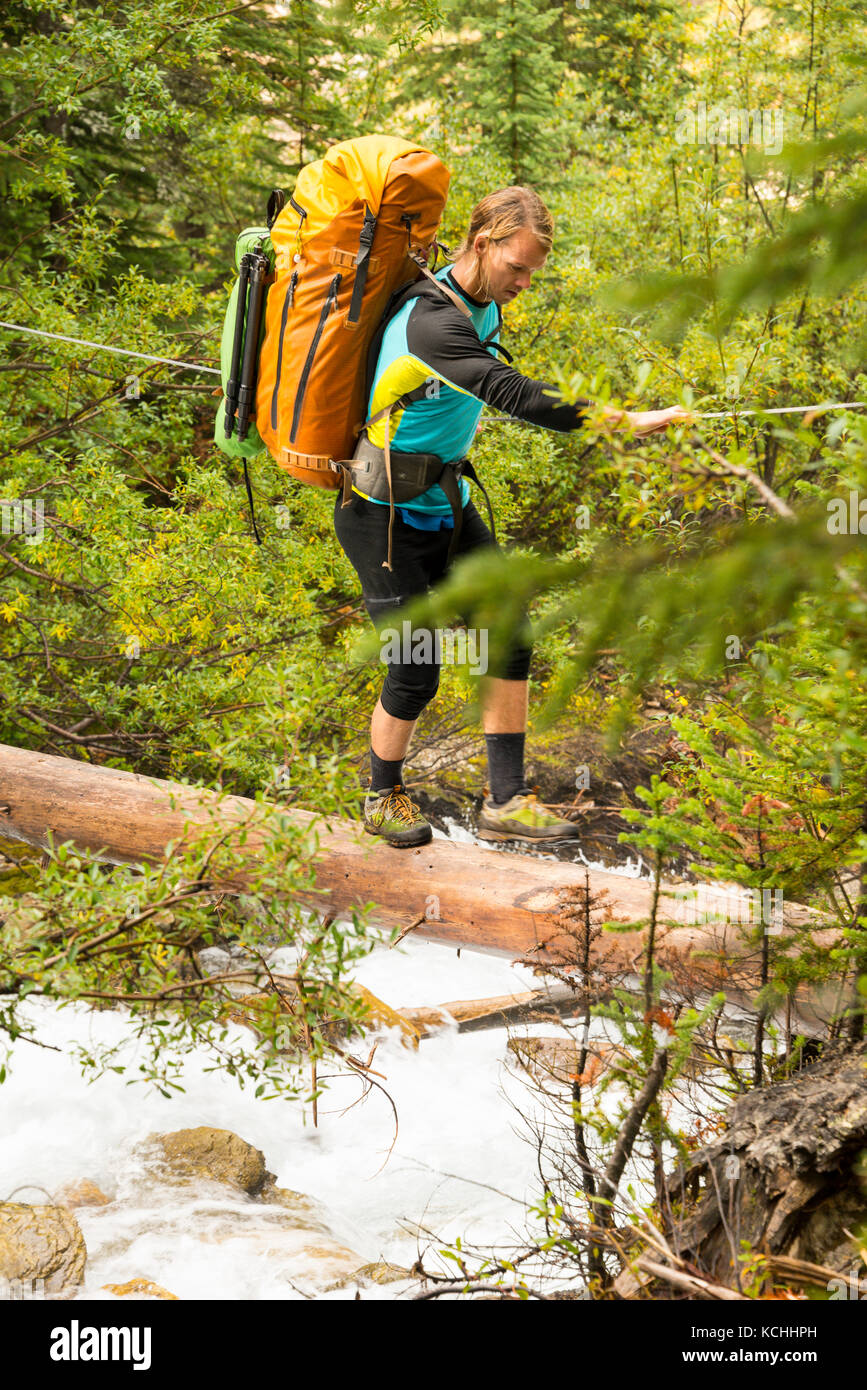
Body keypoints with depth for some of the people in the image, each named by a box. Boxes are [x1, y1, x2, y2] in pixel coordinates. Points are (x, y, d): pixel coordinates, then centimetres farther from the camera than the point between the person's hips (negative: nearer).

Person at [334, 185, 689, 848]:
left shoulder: (485, 305, 3)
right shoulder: (432, 321, -28)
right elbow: (514, 395, -39)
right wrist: (626, 420, -43)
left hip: (447, 505, 8)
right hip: (384, 515, -8)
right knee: (416, 671, -5)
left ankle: (506, 801, 3)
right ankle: (384, 796, 20)